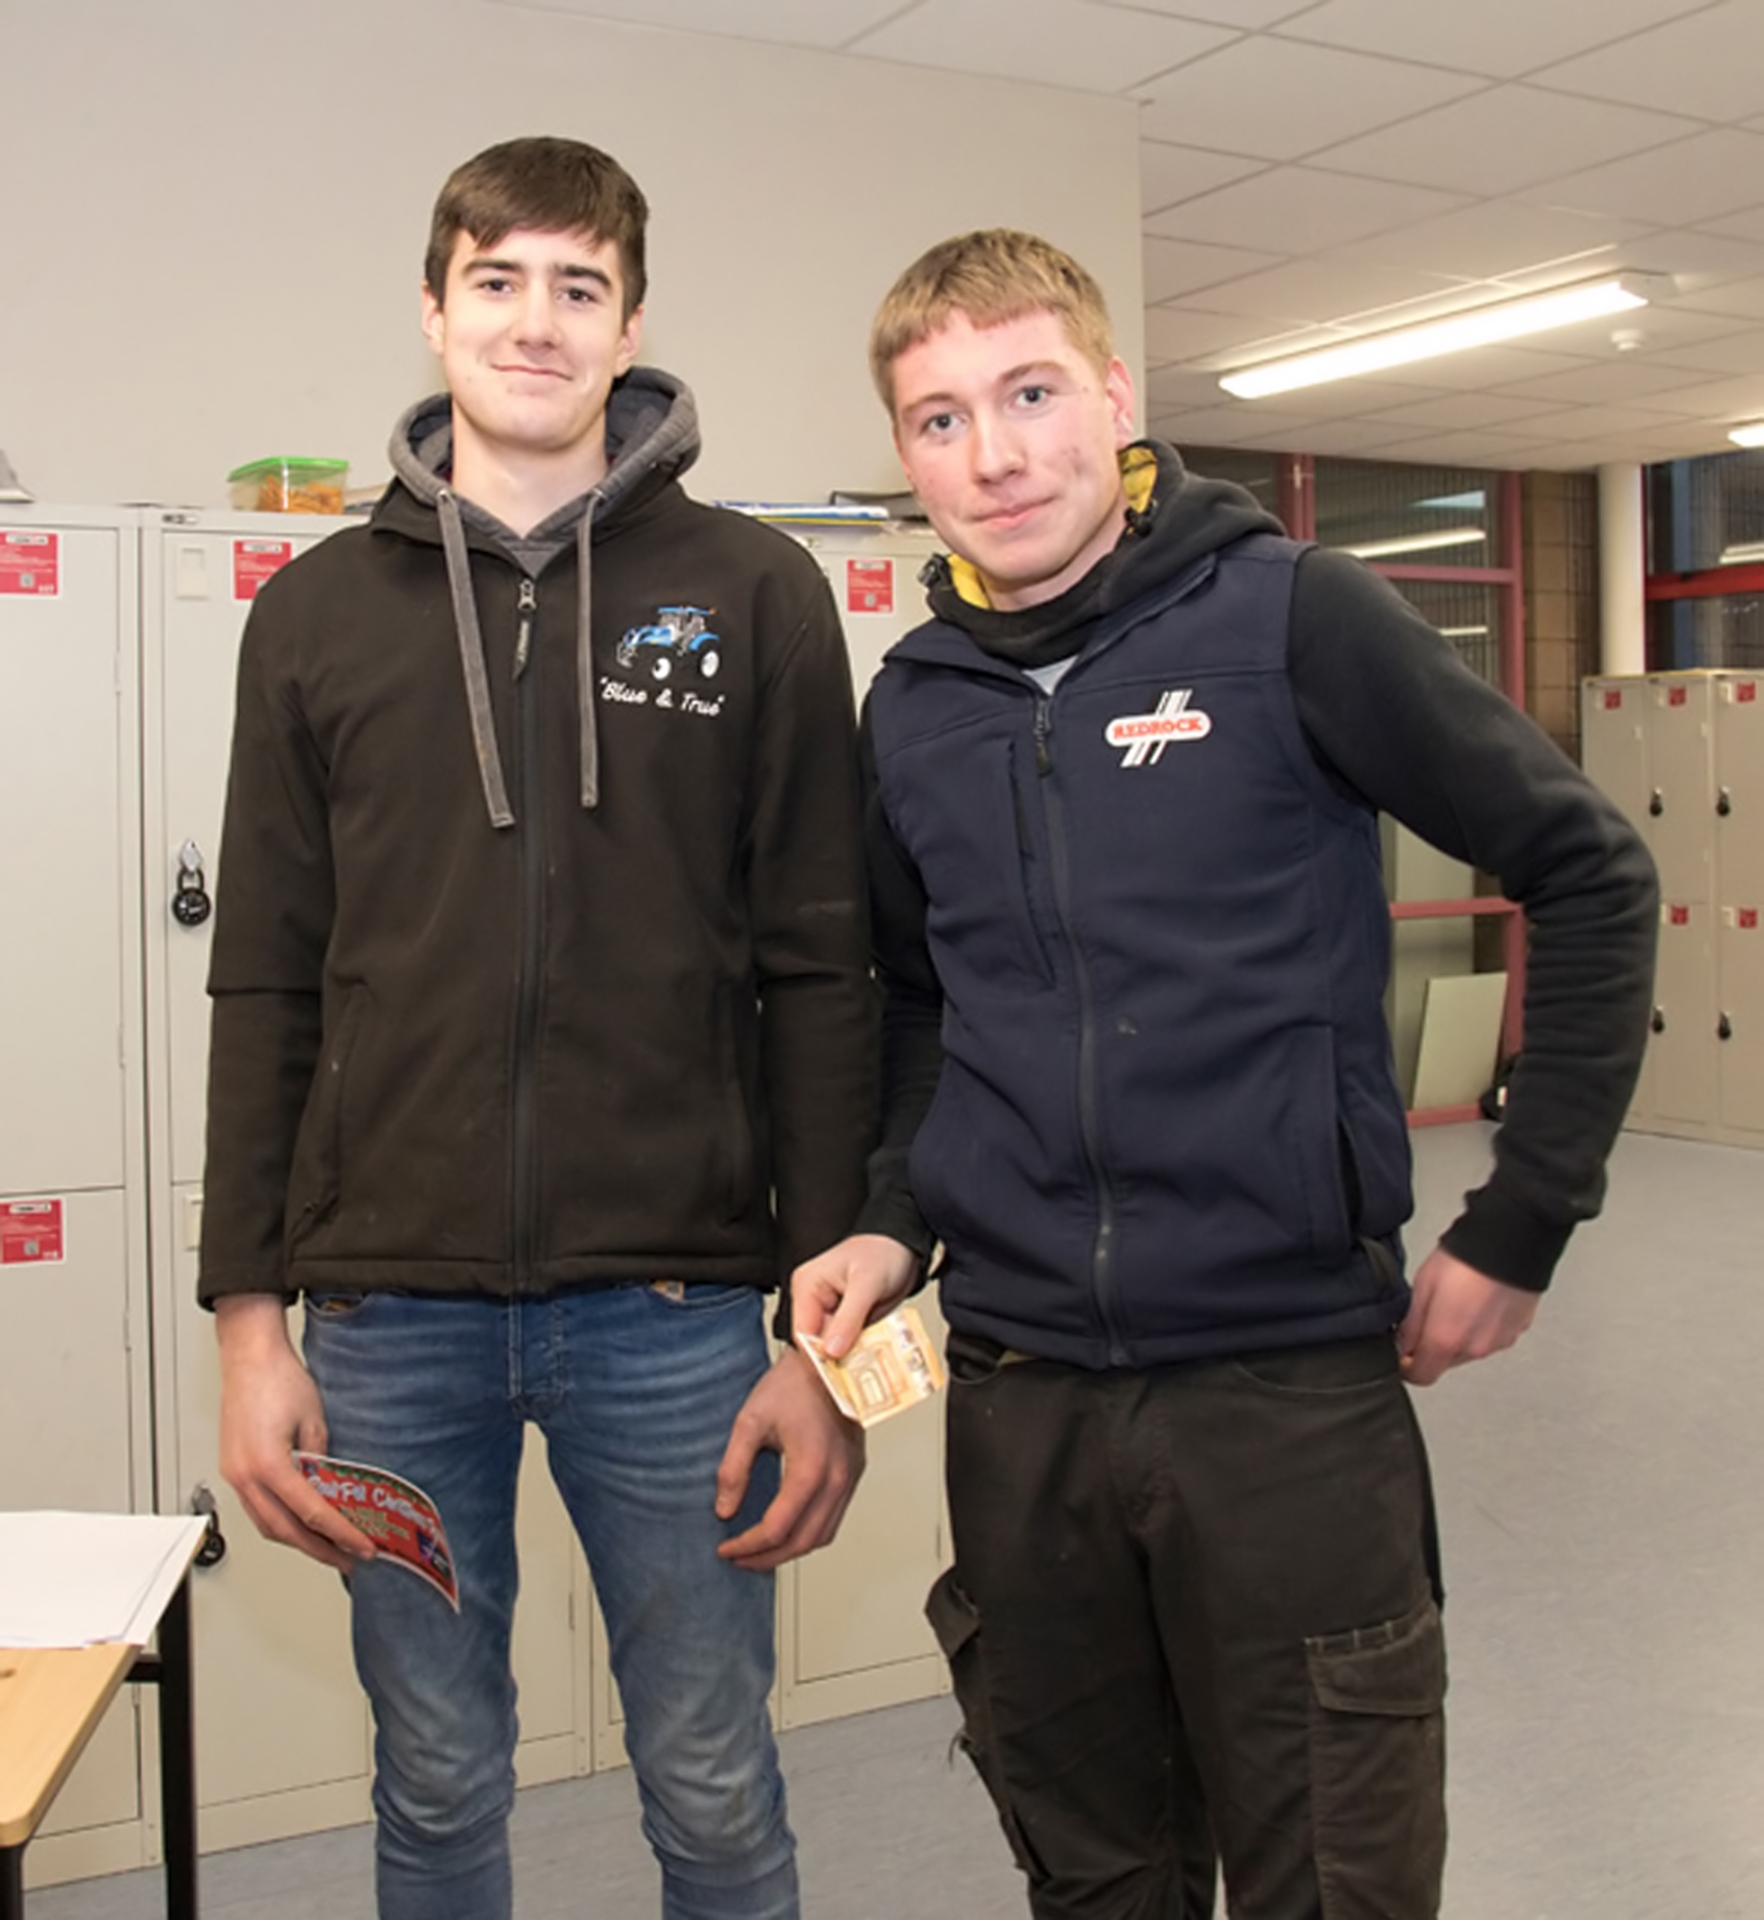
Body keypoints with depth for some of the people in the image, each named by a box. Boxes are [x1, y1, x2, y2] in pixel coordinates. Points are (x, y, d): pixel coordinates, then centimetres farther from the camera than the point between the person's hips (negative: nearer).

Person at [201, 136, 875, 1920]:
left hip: (670, 1310, -1)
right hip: (387, 1318, 2)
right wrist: (246, 1316, 3)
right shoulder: (320, 610, 7)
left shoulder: (755, 595, 1)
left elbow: (821, 981, -1)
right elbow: (265, 989, 7)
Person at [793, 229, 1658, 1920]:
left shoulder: (1284, 615, -8)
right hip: (1018, 1391, 4)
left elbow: (1589, 878, -4)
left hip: (1292, 1373, -4)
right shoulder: (911, 706, 6)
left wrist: (1521, 1224, -6)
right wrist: (898, 1218, 3)